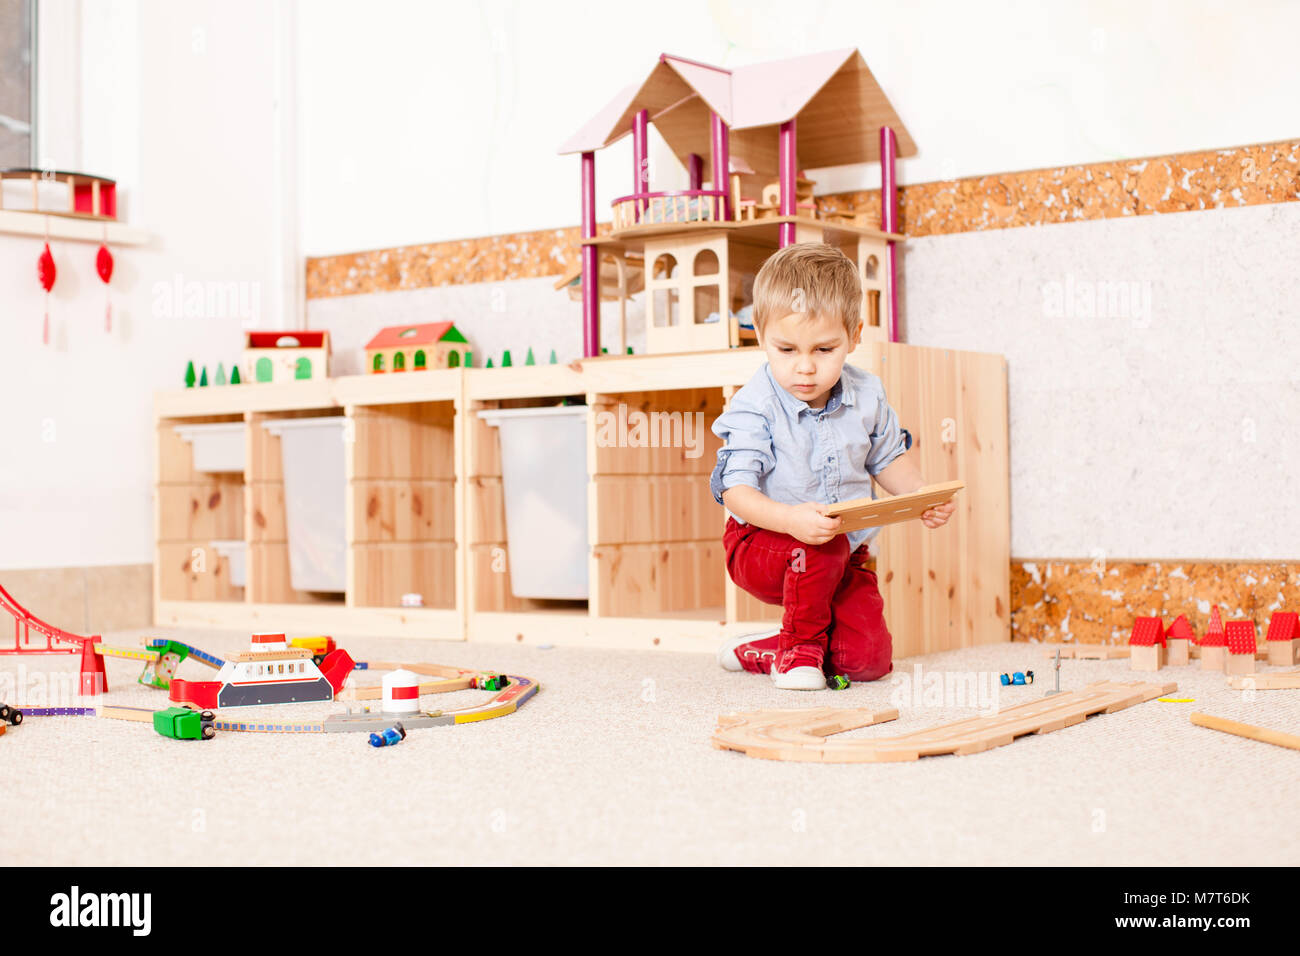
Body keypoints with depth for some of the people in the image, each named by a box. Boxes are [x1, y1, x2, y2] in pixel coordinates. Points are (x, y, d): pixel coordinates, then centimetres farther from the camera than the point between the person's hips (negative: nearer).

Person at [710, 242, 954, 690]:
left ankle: (762, 652, 14)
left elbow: (888, 459, 15)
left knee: (868, 657, -11)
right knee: (825, 547, -38)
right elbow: (736, 491, -25)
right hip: (760, 544, -5)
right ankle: (800, 644, -9)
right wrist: (791, 519, -44)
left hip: (845, 557, 5)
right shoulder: (754, 408, -19)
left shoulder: (866, 396, -3)